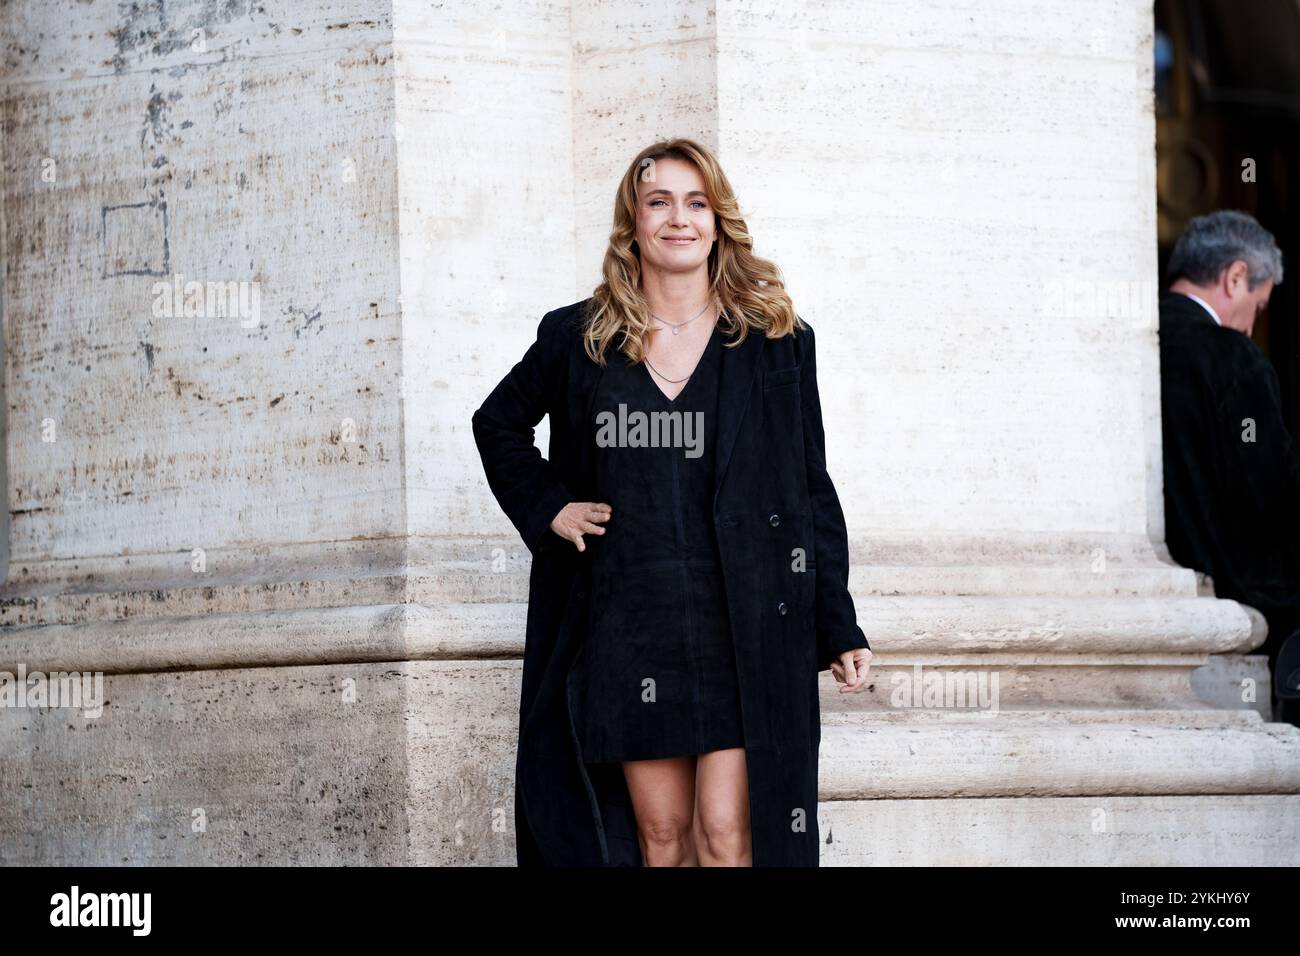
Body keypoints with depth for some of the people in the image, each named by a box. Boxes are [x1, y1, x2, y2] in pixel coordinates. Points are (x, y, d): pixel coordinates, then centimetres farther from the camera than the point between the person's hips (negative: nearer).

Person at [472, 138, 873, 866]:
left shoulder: (777, 341, 4)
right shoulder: (579, 339, 6)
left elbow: (812, 490, 5)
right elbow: (499, 423, 24)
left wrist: (838, 629, 2)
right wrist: (546, 508, 7)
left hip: (745, 628, -2)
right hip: (628, 627, 2)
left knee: (726, 831, -10)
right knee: (660, 831, 4)